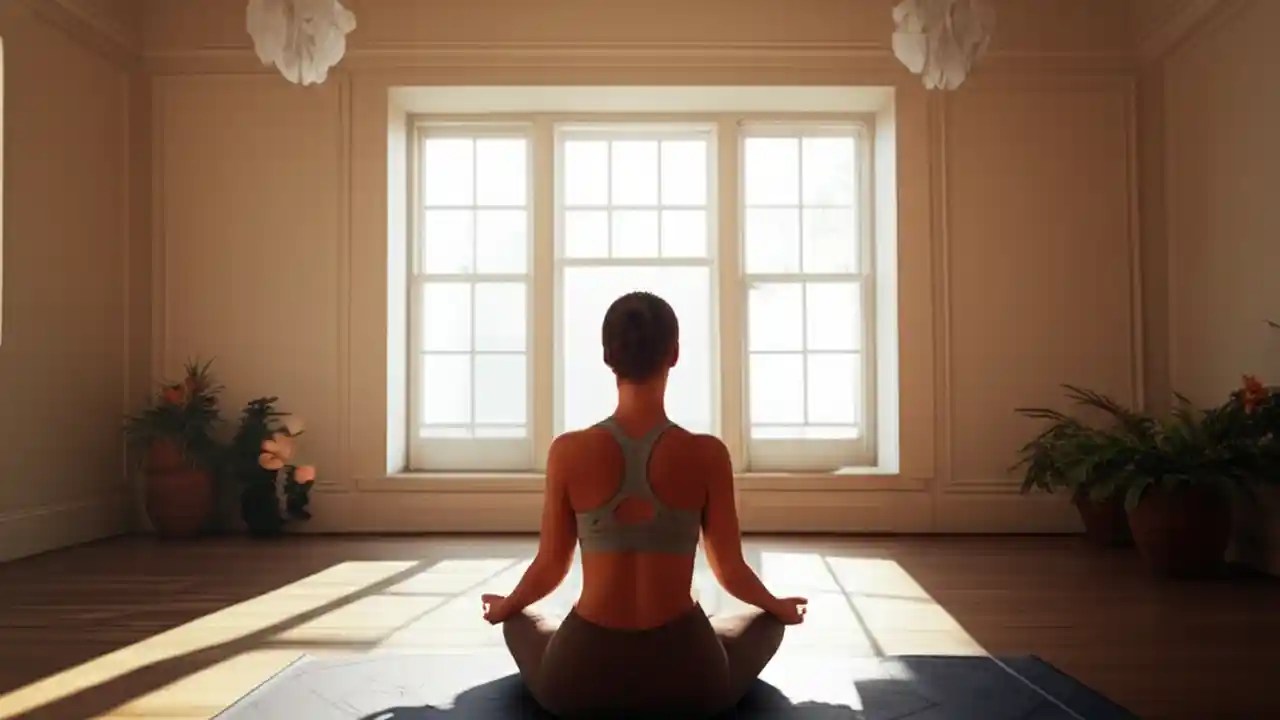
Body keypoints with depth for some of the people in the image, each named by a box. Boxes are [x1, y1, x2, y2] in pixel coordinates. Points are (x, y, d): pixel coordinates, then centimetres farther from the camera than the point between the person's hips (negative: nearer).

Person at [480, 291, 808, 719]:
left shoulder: (568, 453, -9)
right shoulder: (707, 455, -11)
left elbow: (550, 566, 2)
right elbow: (731, 572, -1)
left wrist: (502, 607, 24)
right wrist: (780, 606, 22)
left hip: (581, 681, 0)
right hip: (687, 679, 1)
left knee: (518, 622, 34)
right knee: (769, 621, 31)